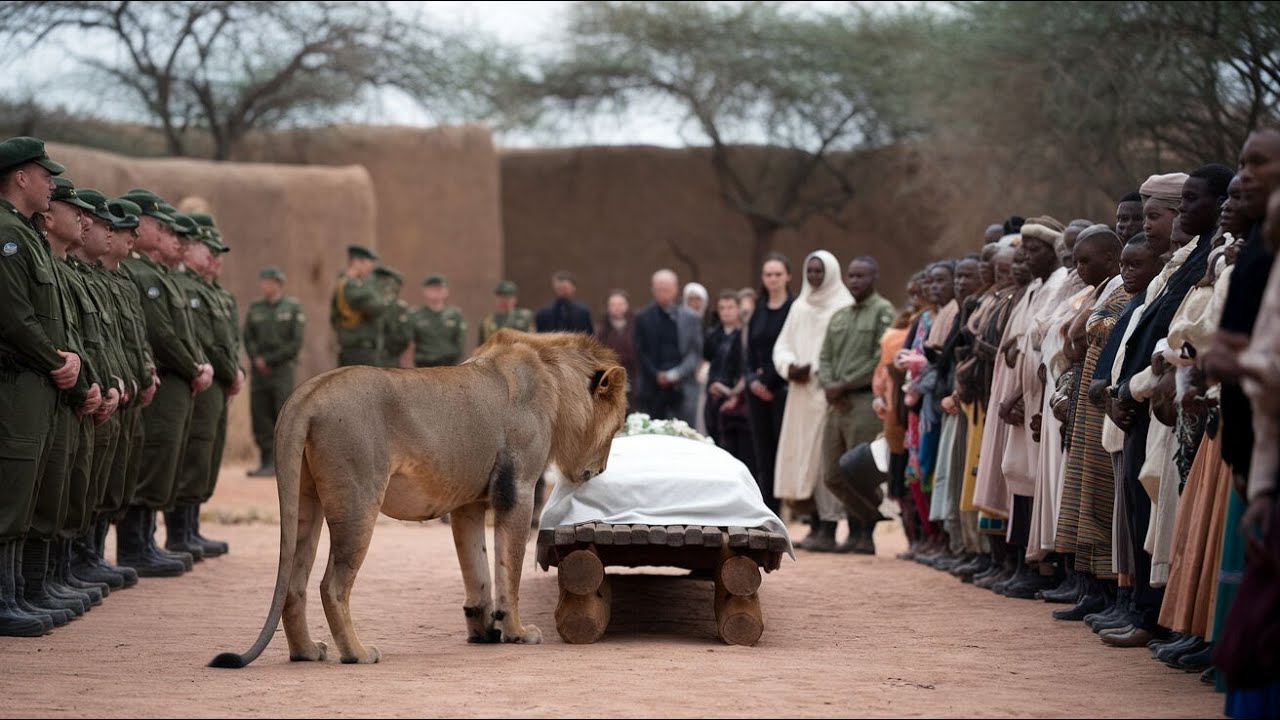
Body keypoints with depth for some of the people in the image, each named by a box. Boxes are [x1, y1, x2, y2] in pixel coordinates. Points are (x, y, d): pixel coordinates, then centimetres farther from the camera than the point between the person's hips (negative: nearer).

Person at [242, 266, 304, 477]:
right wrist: (257, 359, -8)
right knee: (260, 416, 2)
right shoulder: (255, 308, 13)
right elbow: (248, 338, 10)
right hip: (259, 371, 4)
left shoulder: (292, 308, 1)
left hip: (282, 369, -4)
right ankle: (266, 461, 9)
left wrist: (269, 360, -9)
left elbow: (296, 343, -5)